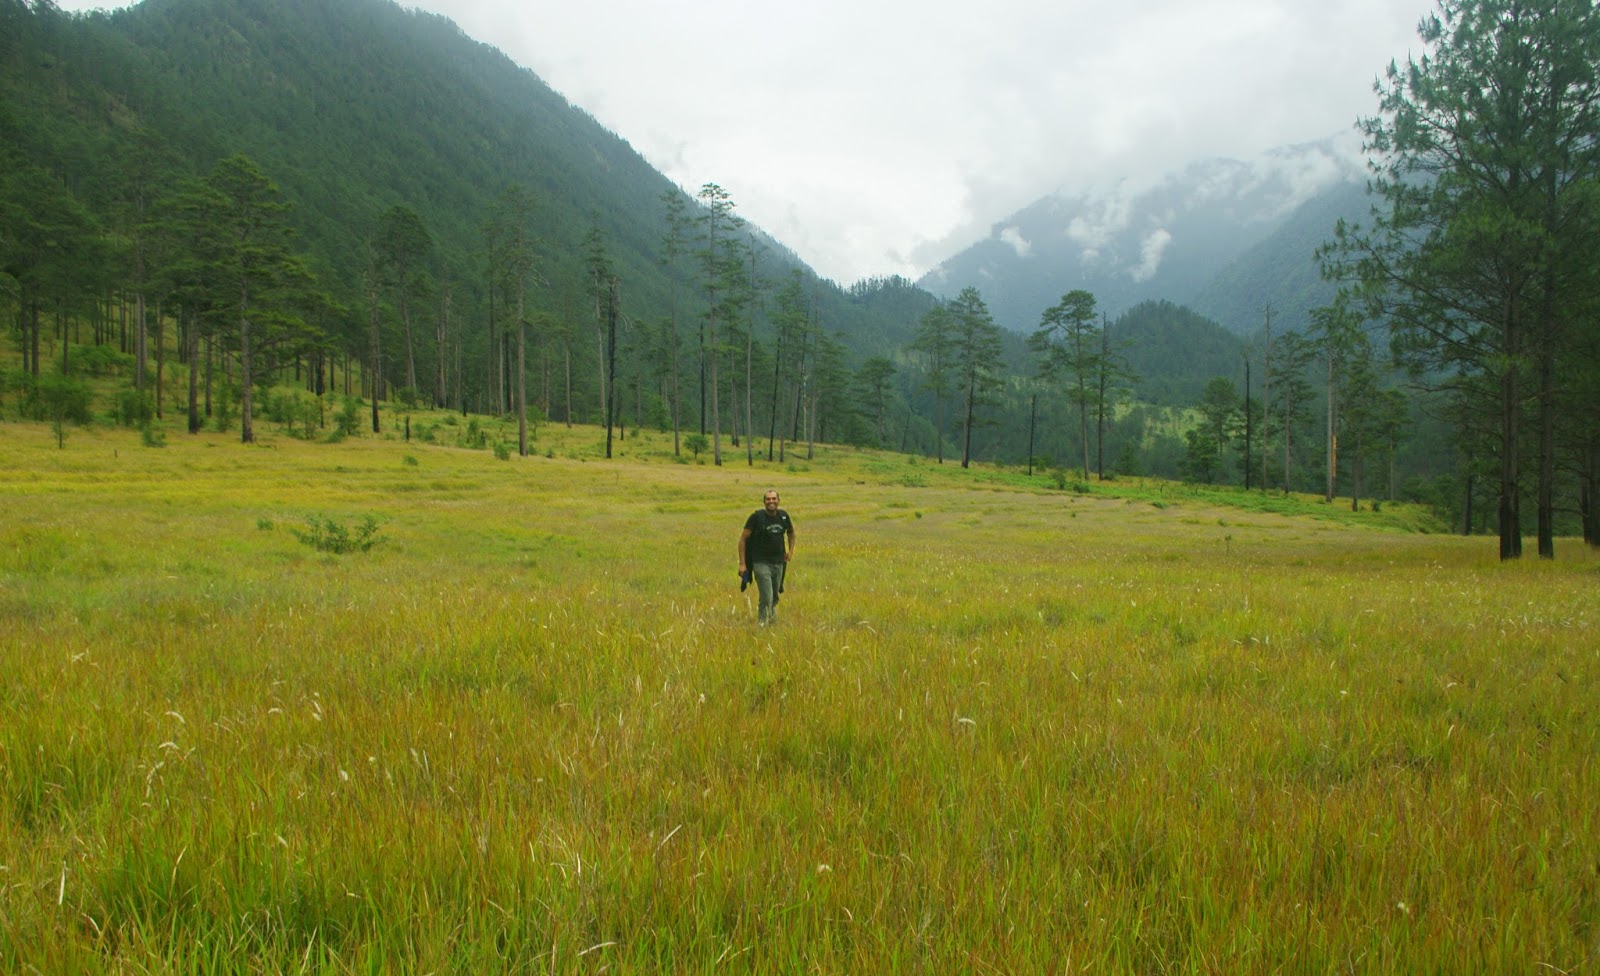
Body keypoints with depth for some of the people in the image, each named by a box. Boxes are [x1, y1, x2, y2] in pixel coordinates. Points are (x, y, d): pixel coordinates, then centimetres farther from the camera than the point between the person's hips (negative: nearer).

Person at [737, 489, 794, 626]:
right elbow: (743, 539, -7)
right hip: (761, 563, -5)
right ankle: (763, 624, -1)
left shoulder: (783, 516, 3)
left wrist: (790, 550, 12)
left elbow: (791, 532, 25)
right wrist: (742, 563, -11)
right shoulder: (756, 516, -10)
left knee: (774, 597, 17)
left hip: (778, 562, 5)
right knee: (766, 598, -14)